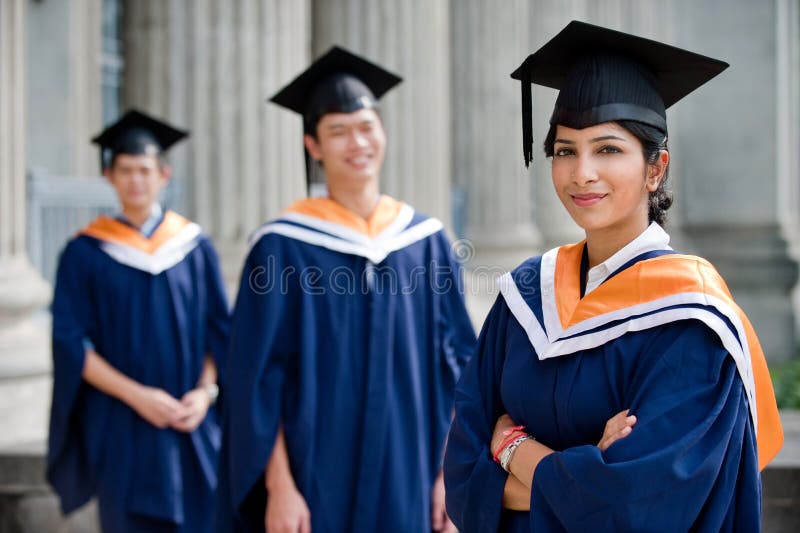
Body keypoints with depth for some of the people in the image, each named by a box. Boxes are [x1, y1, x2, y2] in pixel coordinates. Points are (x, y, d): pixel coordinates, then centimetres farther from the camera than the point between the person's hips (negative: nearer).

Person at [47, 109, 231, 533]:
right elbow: (71, 343, -5)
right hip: (122, 433, -2)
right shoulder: (86, 253, -1)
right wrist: (137, 396, -15)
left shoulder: (195, 247, 6)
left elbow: (219, 331, 8)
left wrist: (206, 391, -10)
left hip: (193, 430, 2)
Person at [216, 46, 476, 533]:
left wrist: (449, 474, 1)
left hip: (409, 487, 3)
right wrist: (278, 486, -11)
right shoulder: (283, 247, -5)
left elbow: (455, 368, 7)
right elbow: (259, 380, -6)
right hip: (317, 487, -3)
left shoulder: (428, 244, 5)